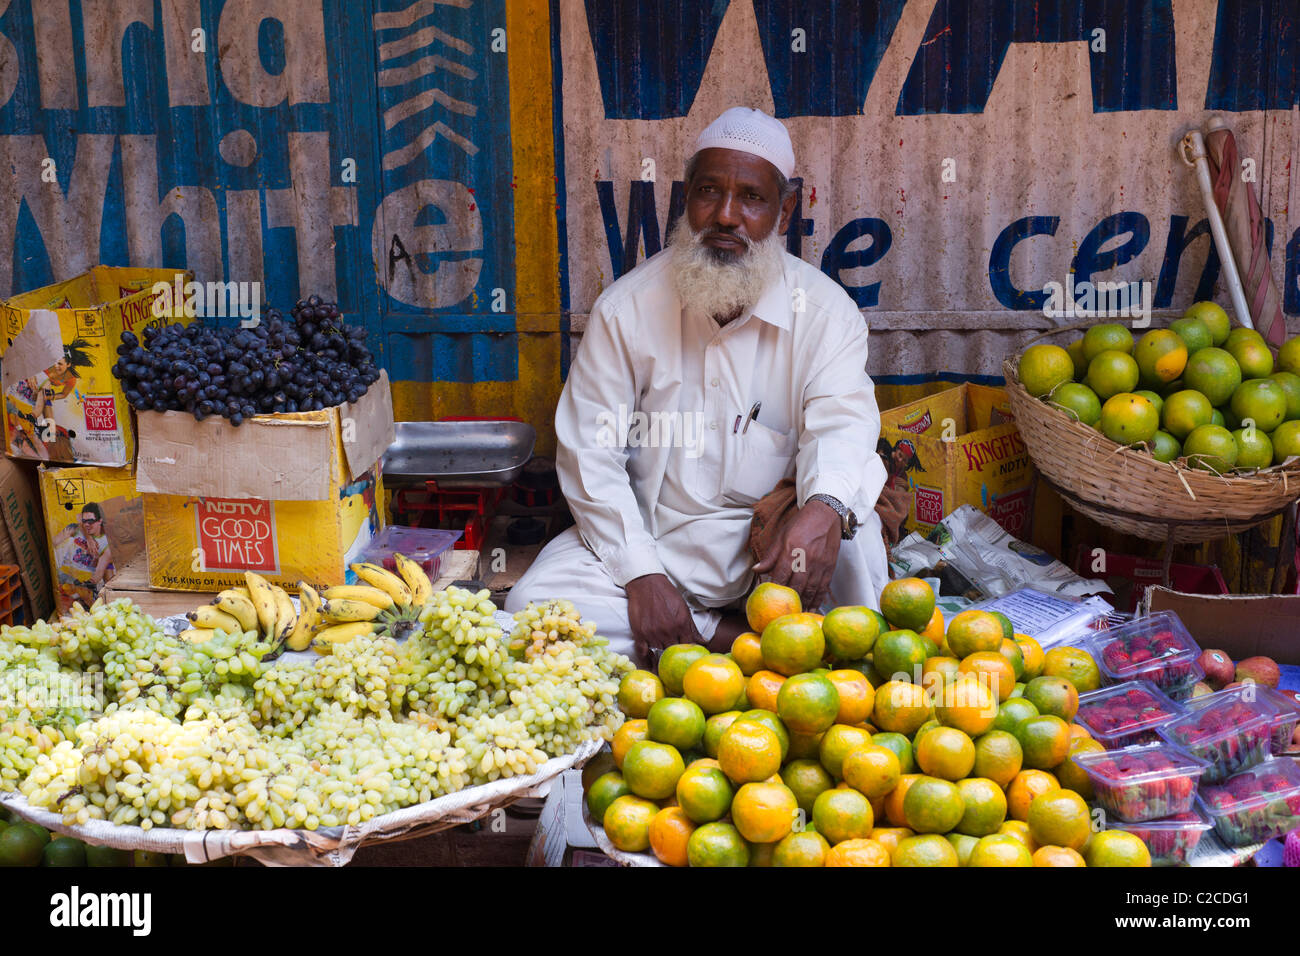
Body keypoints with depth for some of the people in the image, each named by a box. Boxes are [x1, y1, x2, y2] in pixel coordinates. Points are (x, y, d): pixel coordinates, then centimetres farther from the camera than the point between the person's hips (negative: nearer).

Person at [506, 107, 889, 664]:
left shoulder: (825, 311, -5)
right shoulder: (626, 308, -3)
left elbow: (841, 422, -19)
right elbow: (591, 451, -4)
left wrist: (825, 504, -45)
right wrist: (639, 573, -16)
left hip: (768, 543, -1)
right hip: (647, 537, 2)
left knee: (848, 524, -34)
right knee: (531, 606, -23)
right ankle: (727, 635, -16)